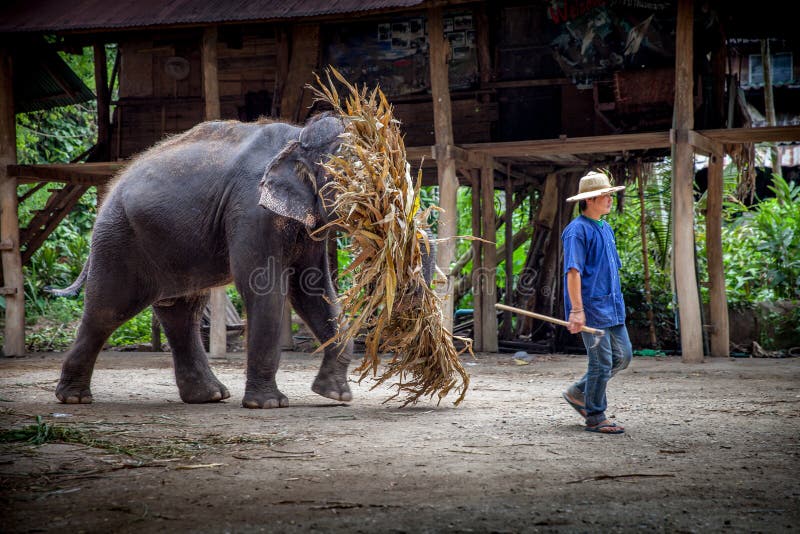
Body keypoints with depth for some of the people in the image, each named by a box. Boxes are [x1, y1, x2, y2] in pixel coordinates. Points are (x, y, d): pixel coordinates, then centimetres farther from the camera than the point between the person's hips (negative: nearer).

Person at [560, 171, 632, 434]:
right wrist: (577, 310, -24)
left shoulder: (606, 229, 16)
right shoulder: (577, 230, -13)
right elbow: (573, 272, -19)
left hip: (612, 307, 9)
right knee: (601, 362, -5)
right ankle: (595, 417, 7)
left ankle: (578, 392, 24)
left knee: (622, 356, 11)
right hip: (591, 308, -9)